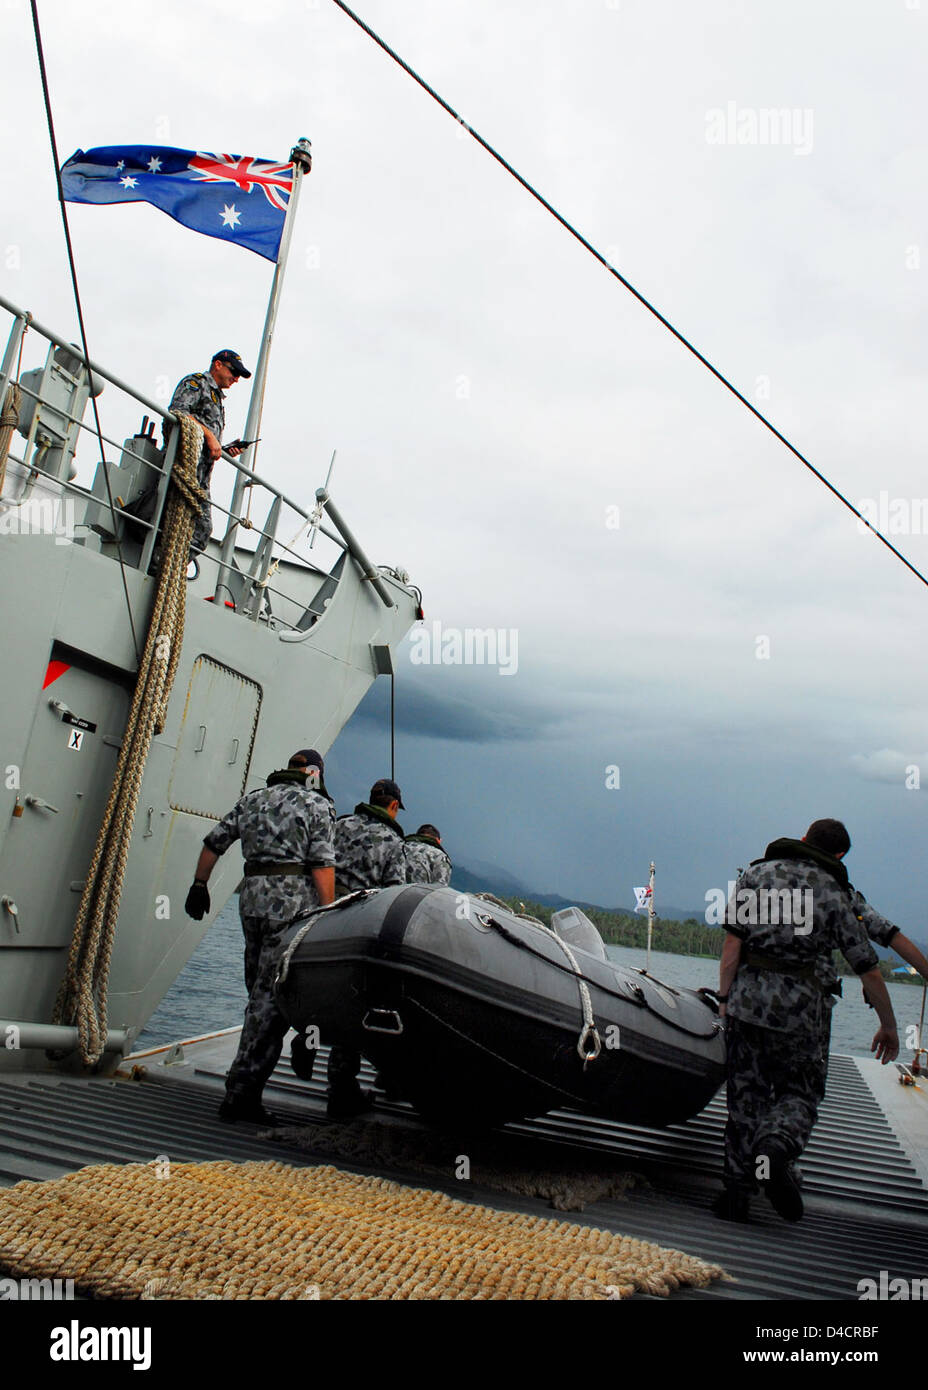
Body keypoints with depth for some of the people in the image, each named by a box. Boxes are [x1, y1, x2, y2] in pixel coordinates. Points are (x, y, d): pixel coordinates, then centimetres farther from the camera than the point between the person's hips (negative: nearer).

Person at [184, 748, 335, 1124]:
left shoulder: (253, 798, 17)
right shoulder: (317, 804, 0)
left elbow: (213, 842, 19)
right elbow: (322, 866, -10)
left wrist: (199, 885, 30)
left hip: (252, 897, 6)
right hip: (294, 900, -6)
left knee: (262, 991, 17)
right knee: (270, 996, -5)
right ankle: (240, 1092, -5)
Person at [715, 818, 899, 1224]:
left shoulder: (757, 873, 6)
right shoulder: (835, 895, 1)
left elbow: (733, 940, -1)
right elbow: (868, 970, 4)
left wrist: (725, 998, 4)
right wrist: (888, 1026, 16)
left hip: (747, 1000, 2)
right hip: (799, 1011, -2)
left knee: (745, 1095, 11)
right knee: (799, 1092, 14)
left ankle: (737, 1188, 10)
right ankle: (777, 1148, -15)